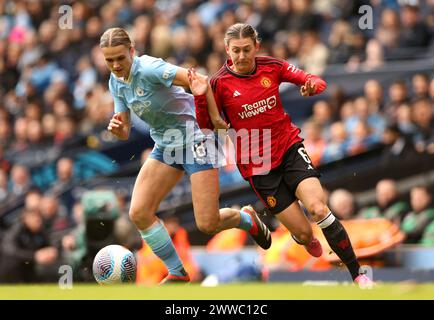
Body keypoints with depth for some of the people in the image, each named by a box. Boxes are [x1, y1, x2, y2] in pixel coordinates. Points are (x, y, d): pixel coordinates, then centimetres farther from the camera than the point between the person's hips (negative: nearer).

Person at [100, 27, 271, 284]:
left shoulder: (148, 68, -22)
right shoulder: (116, 83, 2)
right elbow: (125, 132, 8)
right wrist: (116, 128, -16)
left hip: (193, 139, -7)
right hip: (165, 146, 7)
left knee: (208, 224, -10)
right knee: (139, 213, -8)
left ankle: (247, 219, 25)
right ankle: (177, 273, 7)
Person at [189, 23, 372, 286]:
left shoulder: (272, 67, -4)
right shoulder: (220, 83, -10)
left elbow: (316, 81, 2)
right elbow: (206, 126, -6)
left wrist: (313, 86, -22)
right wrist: (201, 97, -23)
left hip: (290, 148, 1)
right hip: (256, 164, -1)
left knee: (318, 208, -23)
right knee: (303, 232, -5)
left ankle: (358, 274, -11)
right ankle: (306, 240, 36)